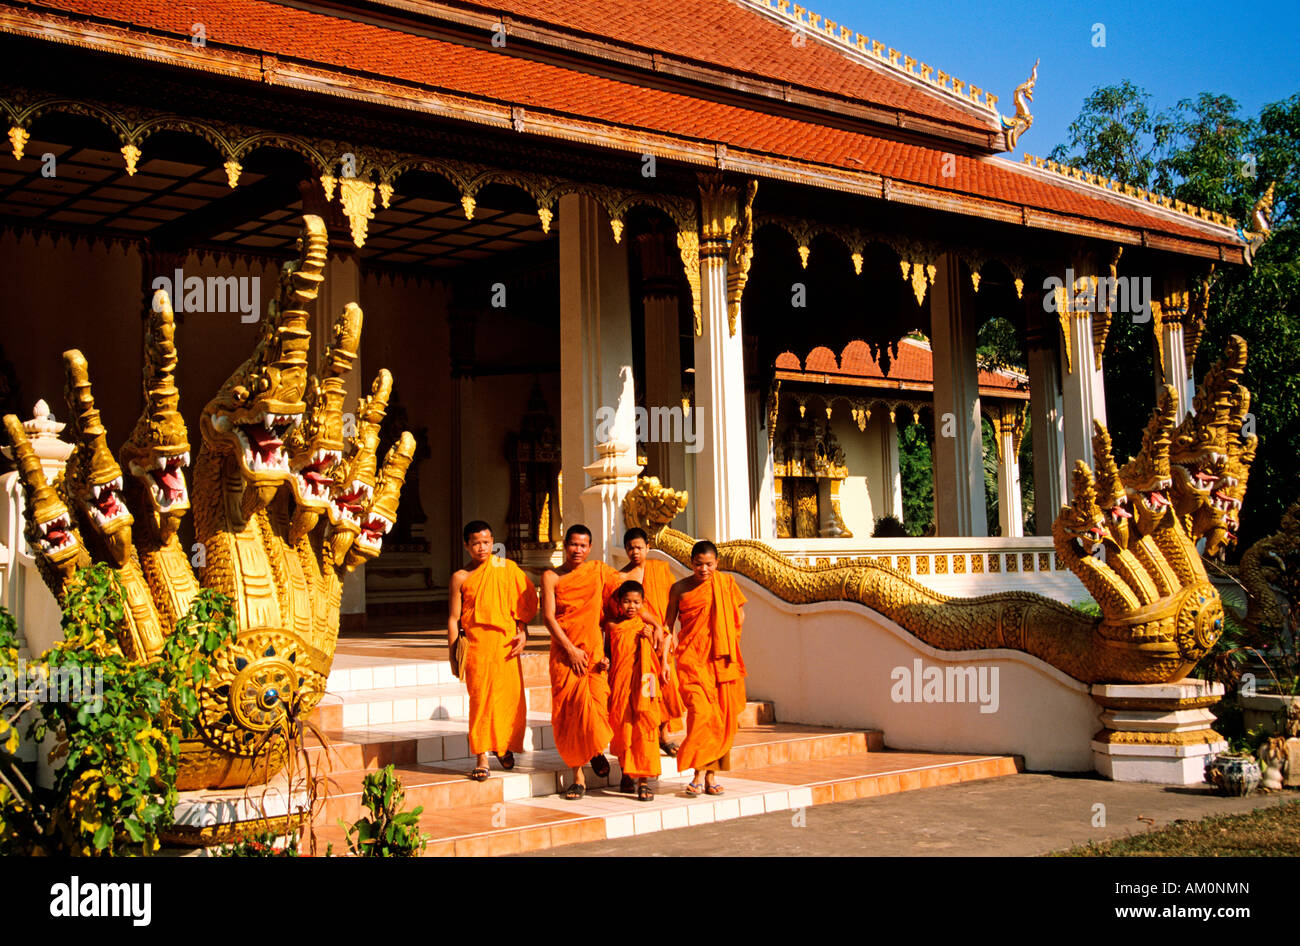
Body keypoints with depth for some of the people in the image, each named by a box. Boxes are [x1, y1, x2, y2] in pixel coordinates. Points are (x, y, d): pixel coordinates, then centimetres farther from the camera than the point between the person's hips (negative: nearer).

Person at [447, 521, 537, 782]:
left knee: (510, 696, 2)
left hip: (506, 641, 1)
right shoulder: (461, 577, 5)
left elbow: (526, 601, 11)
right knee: (480, 698, -5)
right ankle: (482, 758, 1)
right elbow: (453, 618, 5)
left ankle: (505, 746, 27)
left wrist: (522, 633, 1)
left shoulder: (507, 568, 8)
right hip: (476, 642, -1)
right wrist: (453, 652, 0)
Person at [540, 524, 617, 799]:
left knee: (598, 706, -13)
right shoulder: (551, 577, 3)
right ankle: (578, 777, 7)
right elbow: (548, 617, -3)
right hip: (564, 653, -1)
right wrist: (570, 649, -10)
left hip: (594, 650, 1)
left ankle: (597, 749, 20)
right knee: (569, 713, -3)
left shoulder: (599, 570, 9)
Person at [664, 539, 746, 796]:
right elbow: (668, 624, 7)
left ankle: (711, 775, 12)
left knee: (722, 717, 2)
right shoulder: (680, 589, 3)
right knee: (701, 712, -16)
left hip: (721, 658, 3)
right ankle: (697, 775, -9)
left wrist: (727, 642, 5)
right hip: (691, 657, -2)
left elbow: (739, 616, 18)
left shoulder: (726, 583, 7)